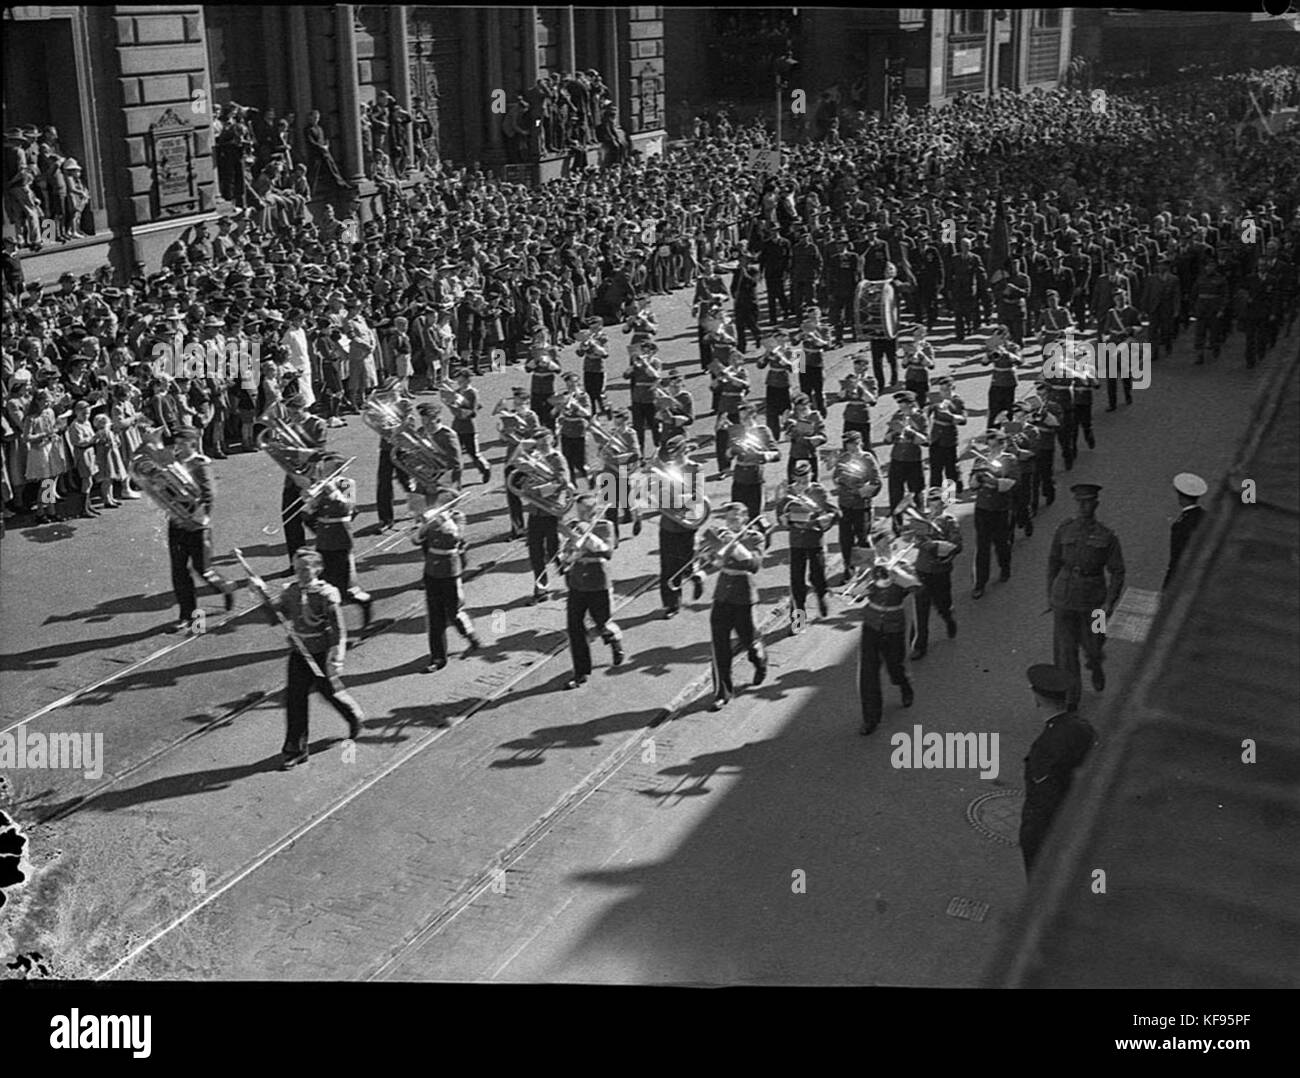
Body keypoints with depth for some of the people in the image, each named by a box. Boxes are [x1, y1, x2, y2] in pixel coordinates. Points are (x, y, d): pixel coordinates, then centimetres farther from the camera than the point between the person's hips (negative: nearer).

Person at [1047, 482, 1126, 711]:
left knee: (1092, 645, 13)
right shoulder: (1064, 531, -4)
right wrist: (1050, 594, 11)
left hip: (1092, 601, -1)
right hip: (1064, 600, 1)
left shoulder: (1107, 537, -10)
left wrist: (1110, 603, -15)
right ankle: (1072, 694, 16)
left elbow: (1117, 572, -6)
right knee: (1065, 648, 1)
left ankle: (1096, 667, 50)